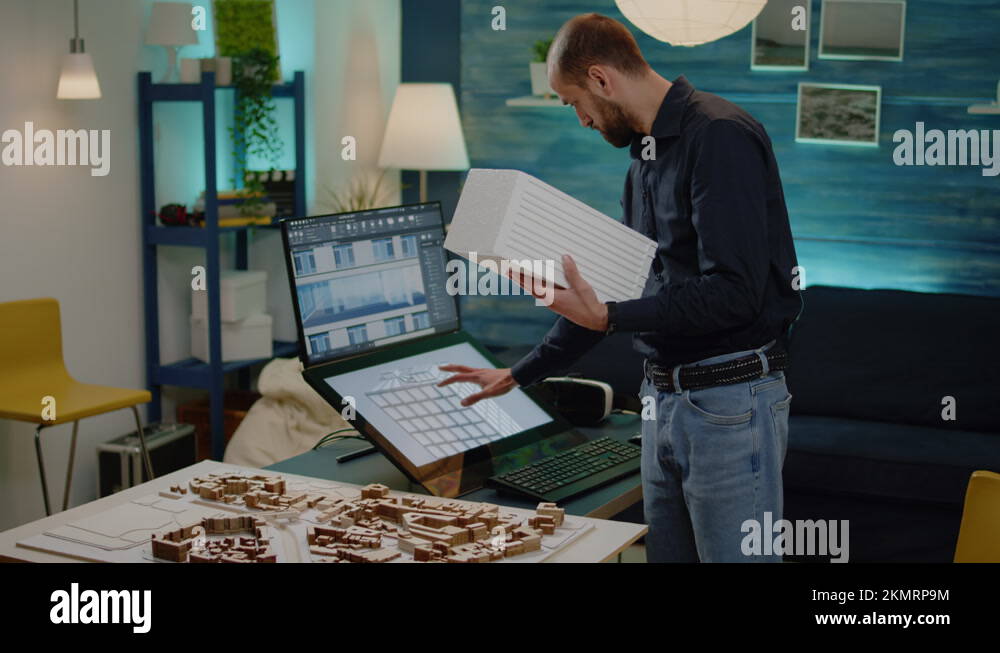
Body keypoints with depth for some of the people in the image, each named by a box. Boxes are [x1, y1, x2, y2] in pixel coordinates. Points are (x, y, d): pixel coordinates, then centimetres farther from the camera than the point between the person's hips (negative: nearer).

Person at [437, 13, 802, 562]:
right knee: (666, 554, 15)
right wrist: (519, 375, 24)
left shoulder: (719, 136, -15)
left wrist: (608, 318, -24)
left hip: (731, 399, -9)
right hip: (663, 400, 9)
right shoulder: (645, 156, 15)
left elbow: (733, 294, -22)